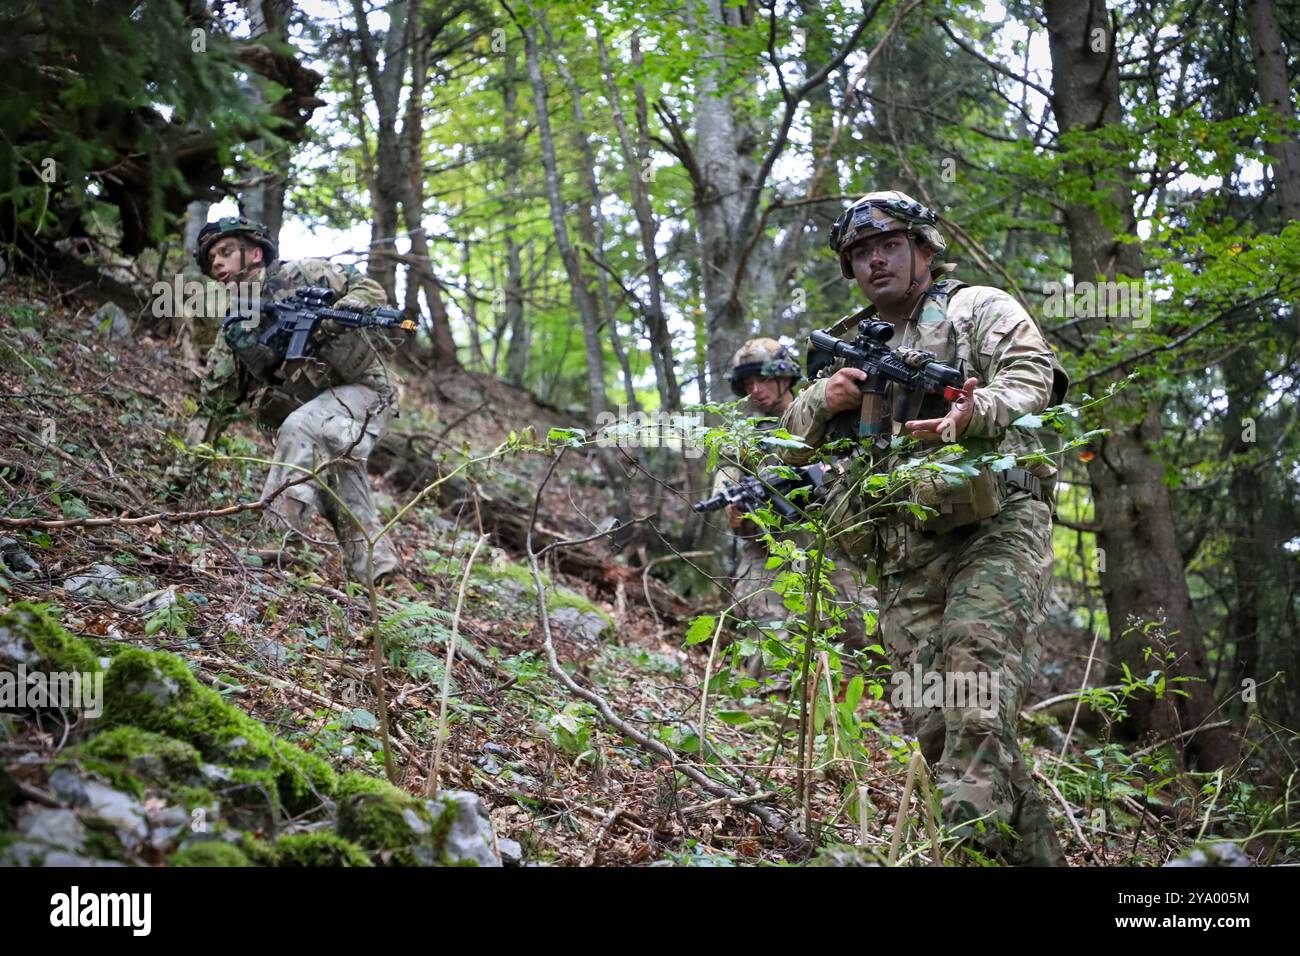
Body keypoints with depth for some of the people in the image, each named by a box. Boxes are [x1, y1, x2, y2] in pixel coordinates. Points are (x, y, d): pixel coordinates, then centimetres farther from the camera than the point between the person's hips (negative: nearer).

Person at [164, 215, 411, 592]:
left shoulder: (300, 275, -1)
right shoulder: (233, 334, 12)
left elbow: (371, 291, -3)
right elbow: (212, 407, 13)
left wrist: (336, 314, -24)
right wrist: (180, 474, 9)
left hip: (365, 388, -6)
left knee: (298, 427, -31)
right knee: (348, 505, -7)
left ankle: (281, 539, -31)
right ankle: (388, 581, 1)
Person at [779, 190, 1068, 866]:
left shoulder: (980, 308, 12)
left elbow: (1030, 378, -7)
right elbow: (792, 445, 25)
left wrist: (972, 413, -30)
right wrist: (824, 401, 2)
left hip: (994, 534, -5)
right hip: (903, 561, 5)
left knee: (977, 708, -22)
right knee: (930, 720, -4)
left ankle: (968, 839, -27)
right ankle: (1031, 850, 2)